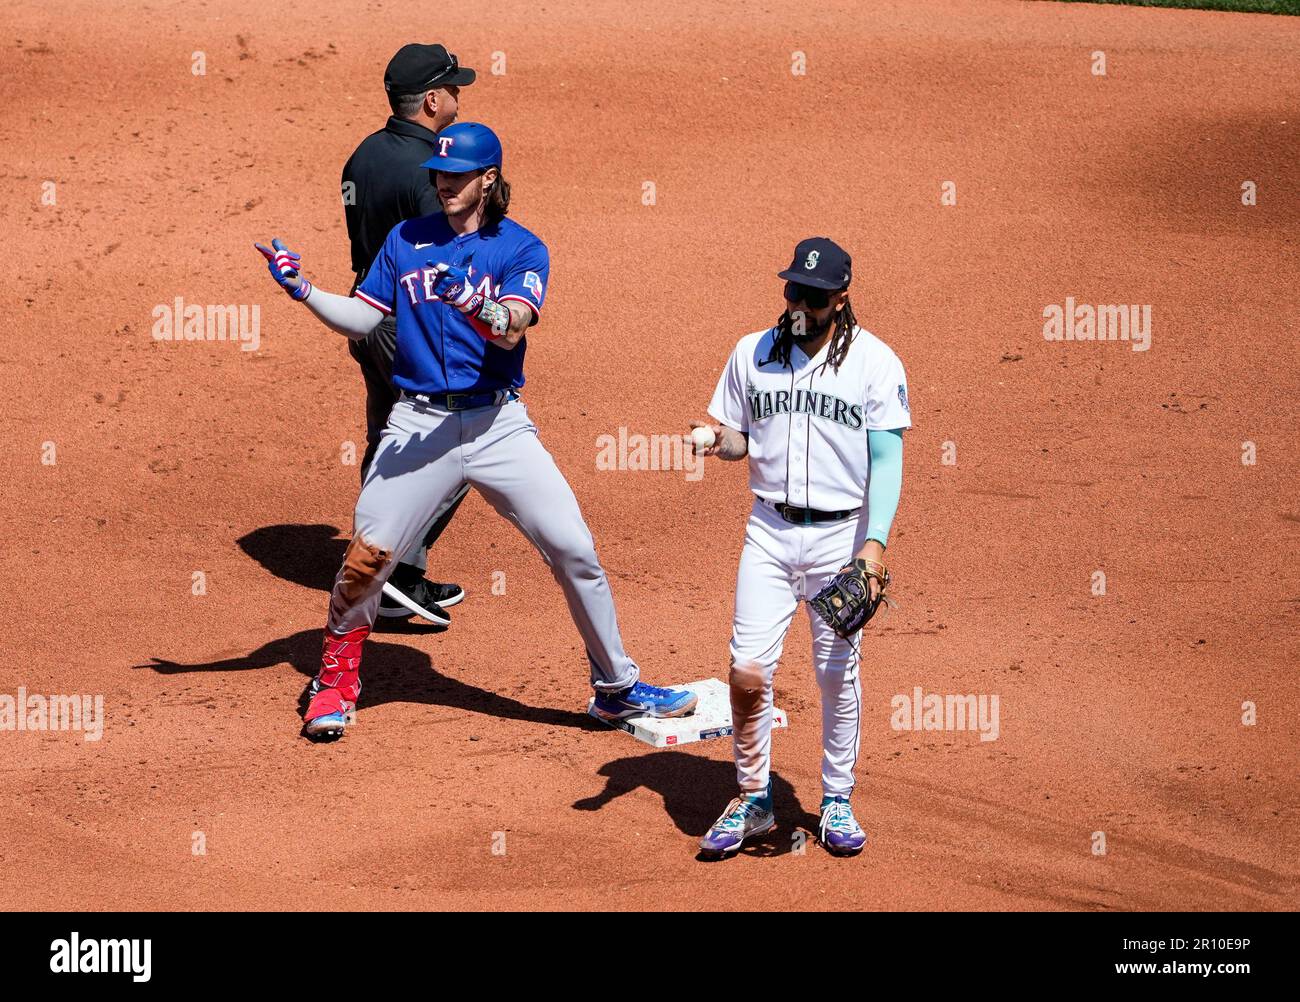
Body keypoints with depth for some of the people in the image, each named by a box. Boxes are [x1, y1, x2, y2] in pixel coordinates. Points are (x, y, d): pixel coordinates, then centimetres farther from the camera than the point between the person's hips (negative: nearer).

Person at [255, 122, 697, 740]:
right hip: (419, 425, 1)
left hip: (498, 426, -1)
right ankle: (335, 679, 15)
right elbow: (360, 319, 9)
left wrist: (468, 299, -35)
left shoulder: (521, 249, 2)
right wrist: (302, 290, -7)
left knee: (575, 551, -7)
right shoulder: (407, 240, 11)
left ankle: (617, 688, 8)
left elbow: (510, 330, -15)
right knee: (365, 556, -9)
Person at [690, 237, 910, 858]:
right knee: (748, 672, -7)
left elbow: (887, 460, -9)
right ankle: (753, 802, 8)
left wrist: (875, 544, -20)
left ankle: (837, 804, 19)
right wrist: (716, 439, -12)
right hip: (769, 529, 2)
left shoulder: (875, 362, -6)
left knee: (838, 673, 4)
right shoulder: (752, 353, 5)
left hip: (841, 532, -2)